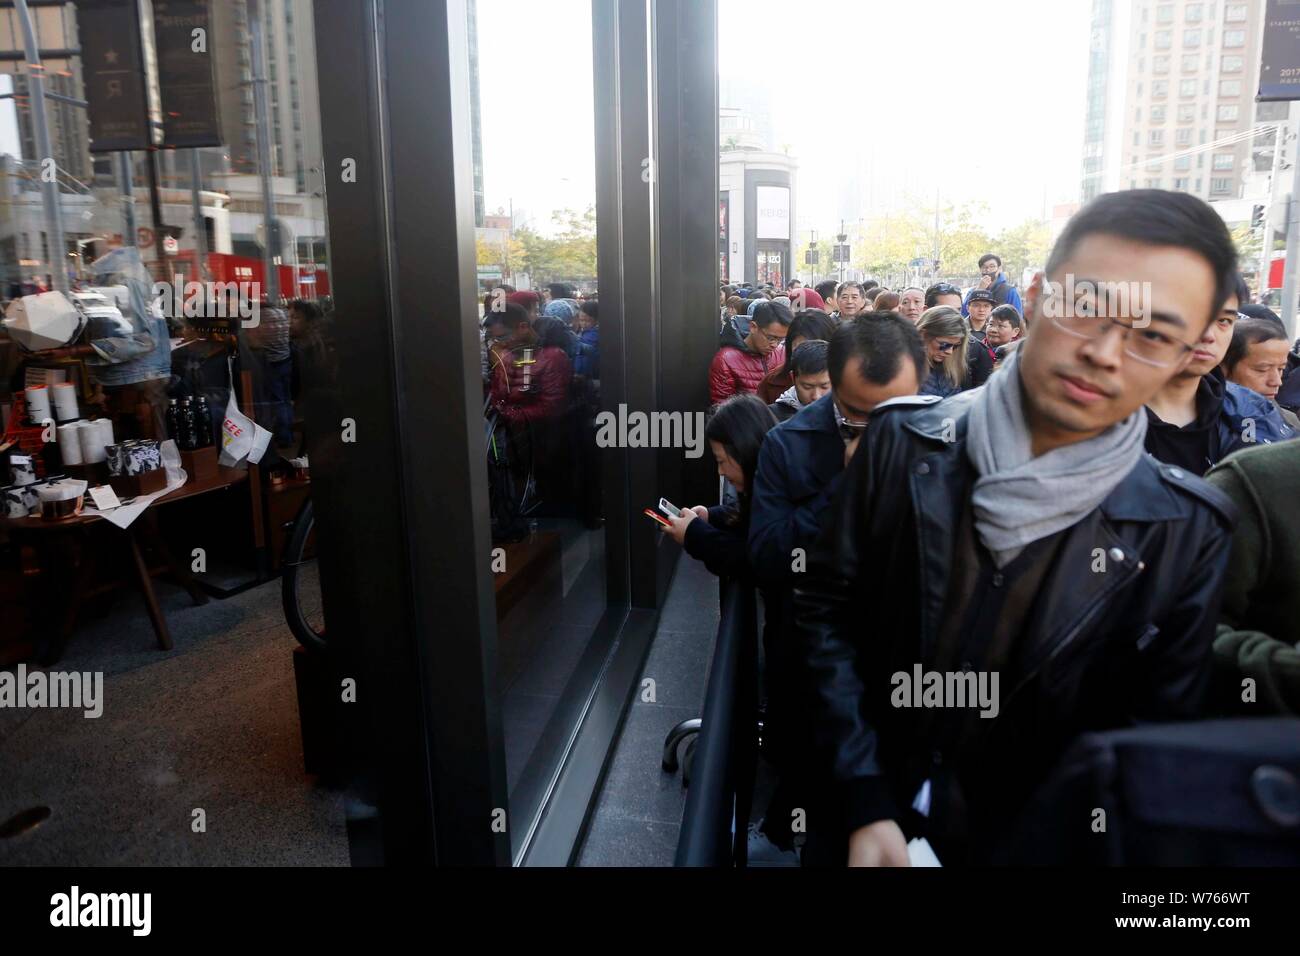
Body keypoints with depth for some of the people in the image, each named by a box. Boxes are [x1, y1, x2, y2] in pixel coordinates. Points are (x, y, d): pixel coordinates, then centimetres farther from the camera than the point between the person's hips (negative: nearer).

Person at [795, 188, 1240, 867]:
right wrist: (866, 805, -13)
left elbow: (1155, 737, -6)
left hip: (1027, 843, 0)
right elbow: (825, 608, -9)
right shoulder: (904, 445, -13)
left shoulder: (1187, 530, -12)